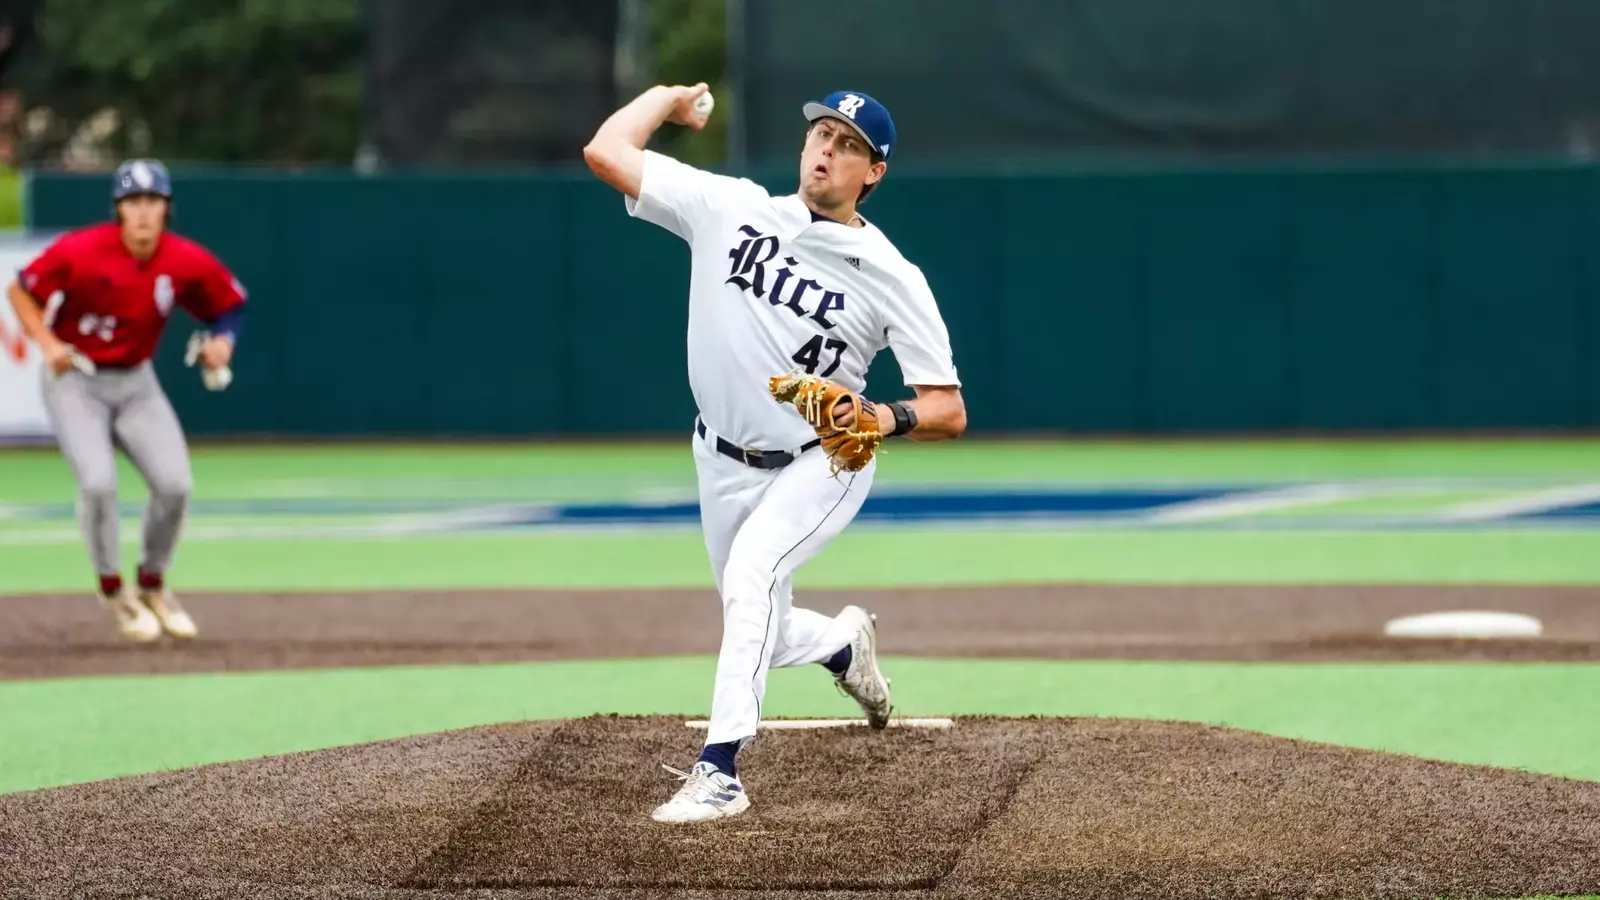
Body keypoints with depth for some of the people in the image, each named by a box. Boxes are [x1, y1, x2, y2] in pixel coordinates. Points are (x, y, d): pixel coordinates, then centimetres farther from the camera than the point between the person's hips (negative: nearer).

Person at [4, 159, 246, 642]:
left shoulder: (188, 262, -13)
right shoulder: (80, 252, -22)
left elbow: (230, 304, 5)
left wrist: (222, 341, -14)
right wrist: (47, 343, -21)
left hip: (136, 381, 3)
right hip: (76, 379, -3)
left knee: (174, 483, -9)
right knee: (98, 481, -22)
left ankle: (152, 586, 18)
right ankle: (114, 593, 2)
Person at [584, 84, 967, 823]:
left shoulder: (891, 276, -16)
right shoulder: (730, 209, -10)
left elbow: (949, 410, -16)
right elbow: (606, 152, -12)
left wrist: (883, 420, -34)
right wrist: (668, 97, 2)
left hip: (821, 467, -4)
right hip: (725, 464, 4)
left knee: (749, 572, -33)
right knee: (757, 636, 15)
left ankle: (719, 772, -35)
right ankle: (844, 643, 53)